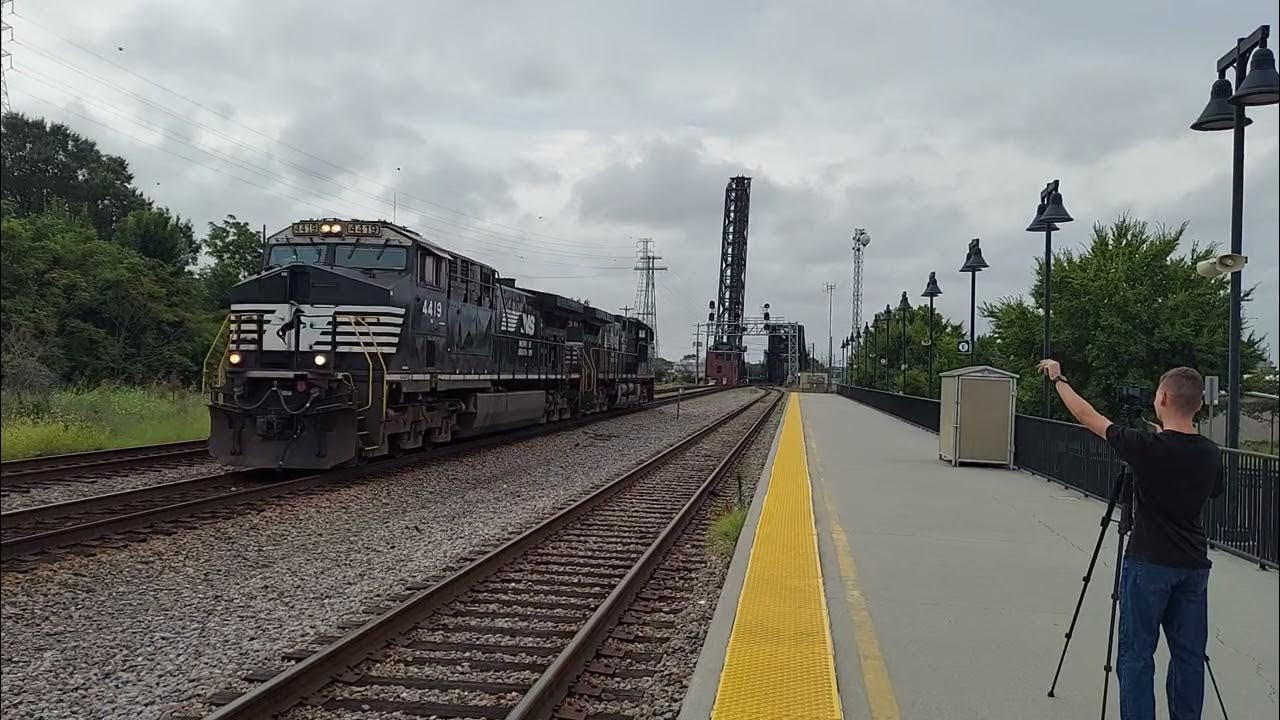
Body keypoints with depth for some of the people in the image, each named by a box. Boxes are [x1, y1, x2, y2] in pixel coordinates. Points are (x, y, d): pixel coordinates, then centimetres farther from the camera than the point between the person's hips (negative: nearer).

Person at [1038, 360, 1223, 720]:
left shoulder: (1146, 446, -16)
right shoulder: (1209, 453, 1)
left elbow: (1088, 417, -6)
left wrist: (1058, 379, 8)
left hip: (1149, 565, -5)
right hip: (1194, 567, 5)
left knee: (1136, 656, 2)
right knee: (1188, 656, 12)